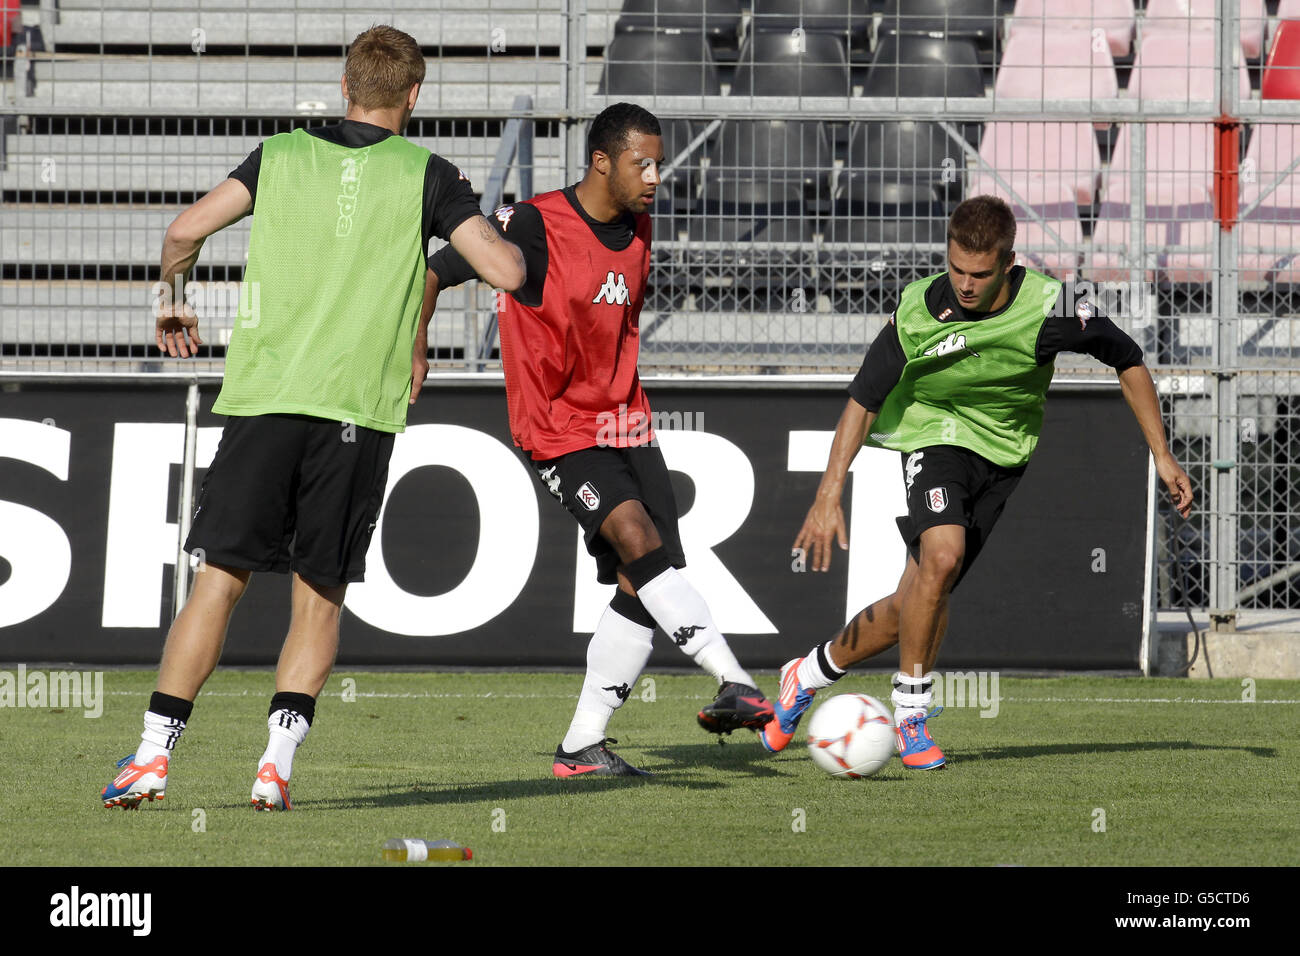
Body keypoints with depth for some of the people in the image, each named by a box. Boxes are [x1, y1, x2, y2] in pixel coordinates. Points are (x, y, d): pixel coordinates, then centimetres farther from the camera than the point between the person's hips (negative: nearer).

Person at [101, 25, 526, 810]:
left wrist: (174, 303, 20)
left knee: (220, 580, 5)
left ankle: (154, 754, -1)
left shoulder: (284, 156, 9)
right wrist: (475, 218, 20)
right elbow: (508, 272, -3)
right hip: (360, 413, -1)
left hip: (264, 399, 1)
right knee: (320, 596, 9)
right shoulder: (427, 175, 4)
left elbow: (186, 231, 0)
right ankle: (278, 762, -5)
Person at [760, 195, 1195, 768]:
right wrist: (829, 495, -17)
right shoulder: (918, 312, -20)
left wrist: (1162, 456, -4)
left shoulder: (1049, 307, -20)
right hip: (936, 435, -2)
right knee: (942, 555, -31)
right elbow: (863, 401, -10)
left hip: (1003, 456, 2)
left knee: (915, 602, -1)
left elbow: (1127, 360, -4)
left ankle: (810, 675, 23)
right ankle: (911, 710, -14)